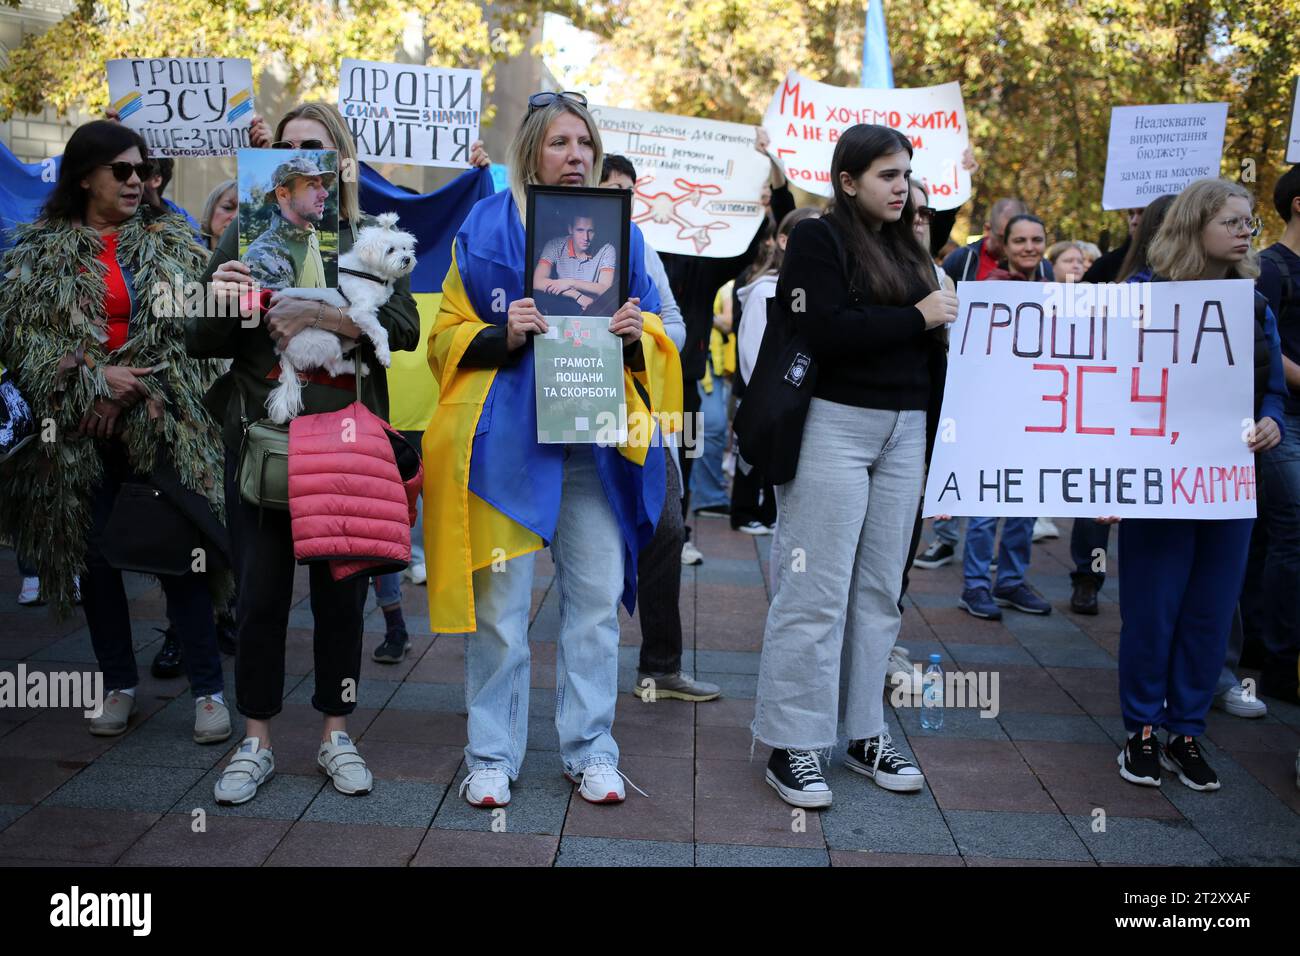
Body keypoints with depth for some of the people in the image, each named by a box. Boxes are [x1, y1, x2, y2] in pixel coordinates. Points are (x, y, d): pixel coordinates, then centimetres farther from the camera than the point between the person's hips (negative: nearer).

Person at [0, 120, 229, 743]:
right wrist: (95, 378, -14)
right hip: (80, 428, 1)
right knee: (94, 556, 8)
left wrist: (148, 387, -9)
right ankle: (119, 683, 24)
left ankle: (208, 689, 7)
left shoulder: (171, 242, 7)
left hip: (164, 425, -1)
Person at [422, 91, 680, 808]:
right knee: (499, 600, 0)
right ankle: (493, 755, 14)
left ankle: (589, 749, 17)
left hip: (596, 440, 2)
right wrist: (504, 335, -14)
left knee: (597, 598, 3)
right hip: (508, 436, -2)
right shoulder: (485, 228, 5)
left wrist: (635, 336, -7)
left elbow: (653, 340, 16)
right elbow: (450, 338, 5)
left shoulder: (621, 233, 13)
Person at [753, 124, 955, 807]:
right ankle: (792, 745, 3)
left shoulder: (908, 250, 18)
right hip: (835, 425, -7)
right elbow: (826, 331, -18)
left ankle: (865, 734, 19)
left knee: (881, 587, 10)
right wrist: (917, 318, -11)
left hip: (905, 431, 7)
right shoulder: (818, 240, -3)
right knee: (817, 589, -5)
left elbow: (929, 347, 18)